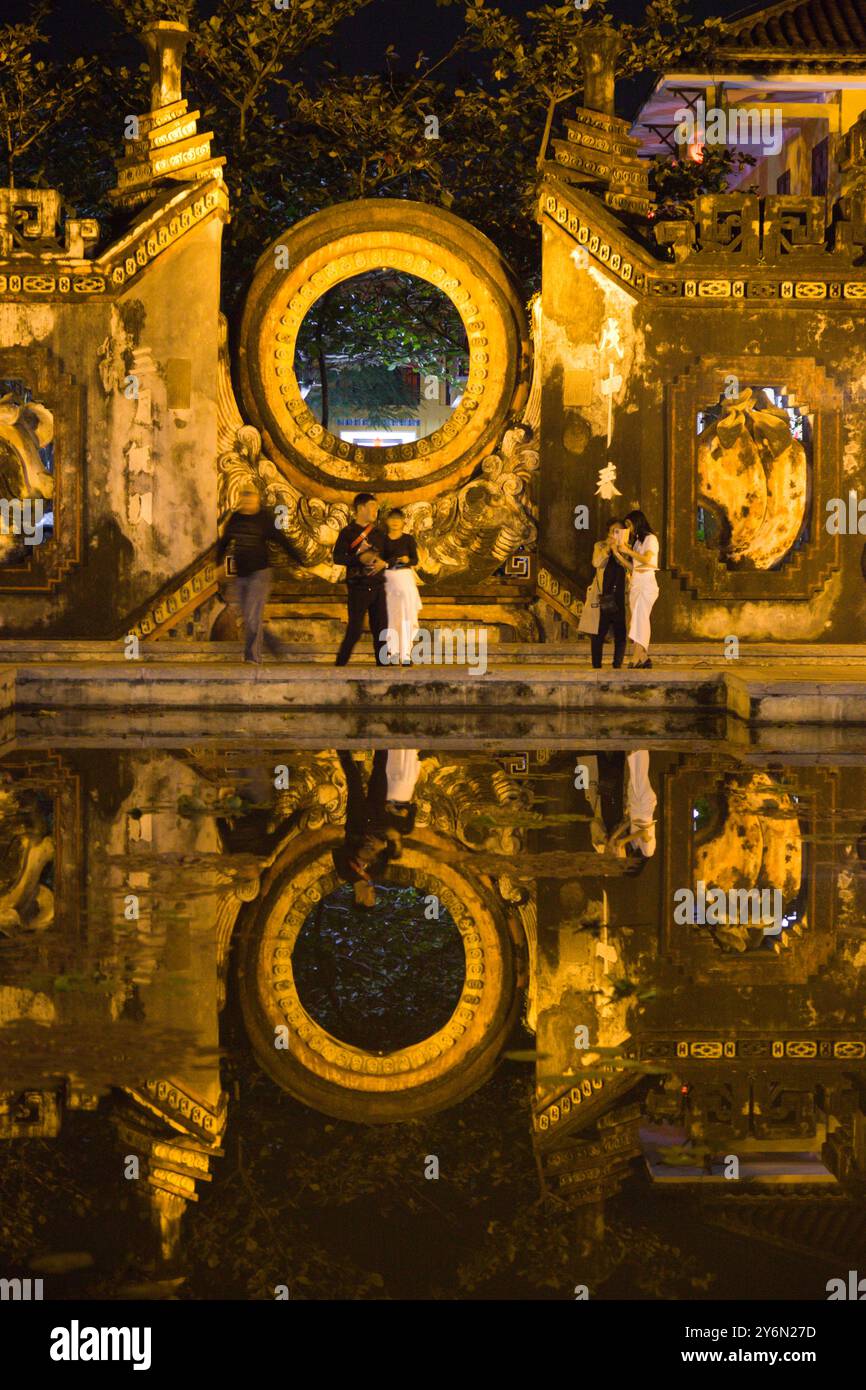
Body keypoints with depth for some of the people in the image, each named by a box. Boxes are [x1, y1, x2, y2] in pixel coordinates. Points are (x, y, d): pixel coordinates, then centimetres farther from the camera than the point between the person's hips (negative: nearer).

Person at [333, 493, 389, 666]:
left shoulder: (378, 533, 14)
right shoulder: (348, 532, -1)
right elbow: (337, 557, -12)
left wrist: (383, 563, -5)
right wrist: (359, 559, -23)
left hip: (377, 586, 5)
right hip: (358, 586, -5)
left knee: (381, 628, 3)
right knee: (355, 629, -7)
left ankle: (382, 664, 9)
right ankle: (340, 665, 4)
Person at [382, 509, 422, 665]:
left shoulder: (408, 539, 5)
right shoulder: (382, 539, 8)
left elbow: (415, 560, -3)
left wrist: (407, 560, -22)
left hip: (405, 578, -1)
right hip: (387, 578, 1)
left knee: (406, 617, -5)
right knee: (389, 617, 0)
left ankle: (406, 655, -5)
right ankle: (392, 653, 5)